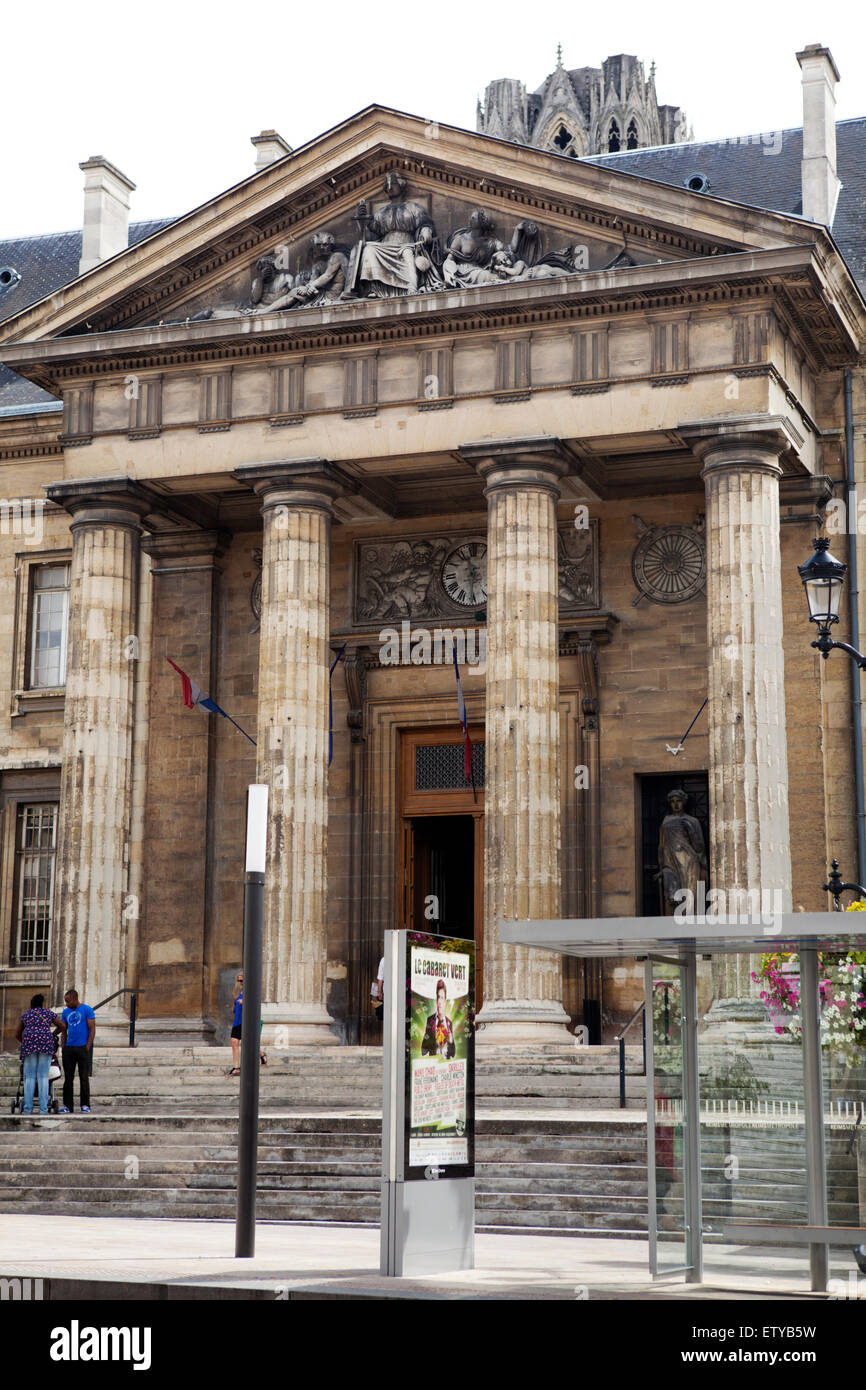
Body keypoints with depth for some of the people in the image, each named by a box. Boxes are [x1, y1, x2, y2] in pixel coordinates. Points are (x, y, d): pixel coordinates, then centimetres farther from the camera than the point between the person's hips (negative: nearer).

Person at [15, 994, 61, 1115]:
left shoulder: (25, 1015, 19)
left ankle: (28, 1109, -3)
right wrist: (52, 1035, 41)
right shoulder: (49, 1013, 17)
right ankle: (43, 1109, -6)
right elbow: (61, 1026, 25)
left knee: (29, 1077, 2)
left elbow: (17, 1034, 25)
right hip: (46, 1044, 0)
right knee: (43, 1076, -1)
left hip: (30, 1045, 0)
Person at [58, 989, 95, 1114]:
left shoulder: (87, 1010, -2)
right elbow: (64, 1031, 17)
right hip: (68, 1048, 5)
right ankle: (68, 1106, 8)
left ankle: (85, 1105, 3)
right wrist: (63, 1047, 7)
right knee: (68, 1078, 4)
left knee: (84, 1077, -2)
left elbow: (92, 1029, -5)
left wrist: (87, 1047, -11)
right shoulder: (65, 1012, 13)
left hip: (82, 1047, -5)